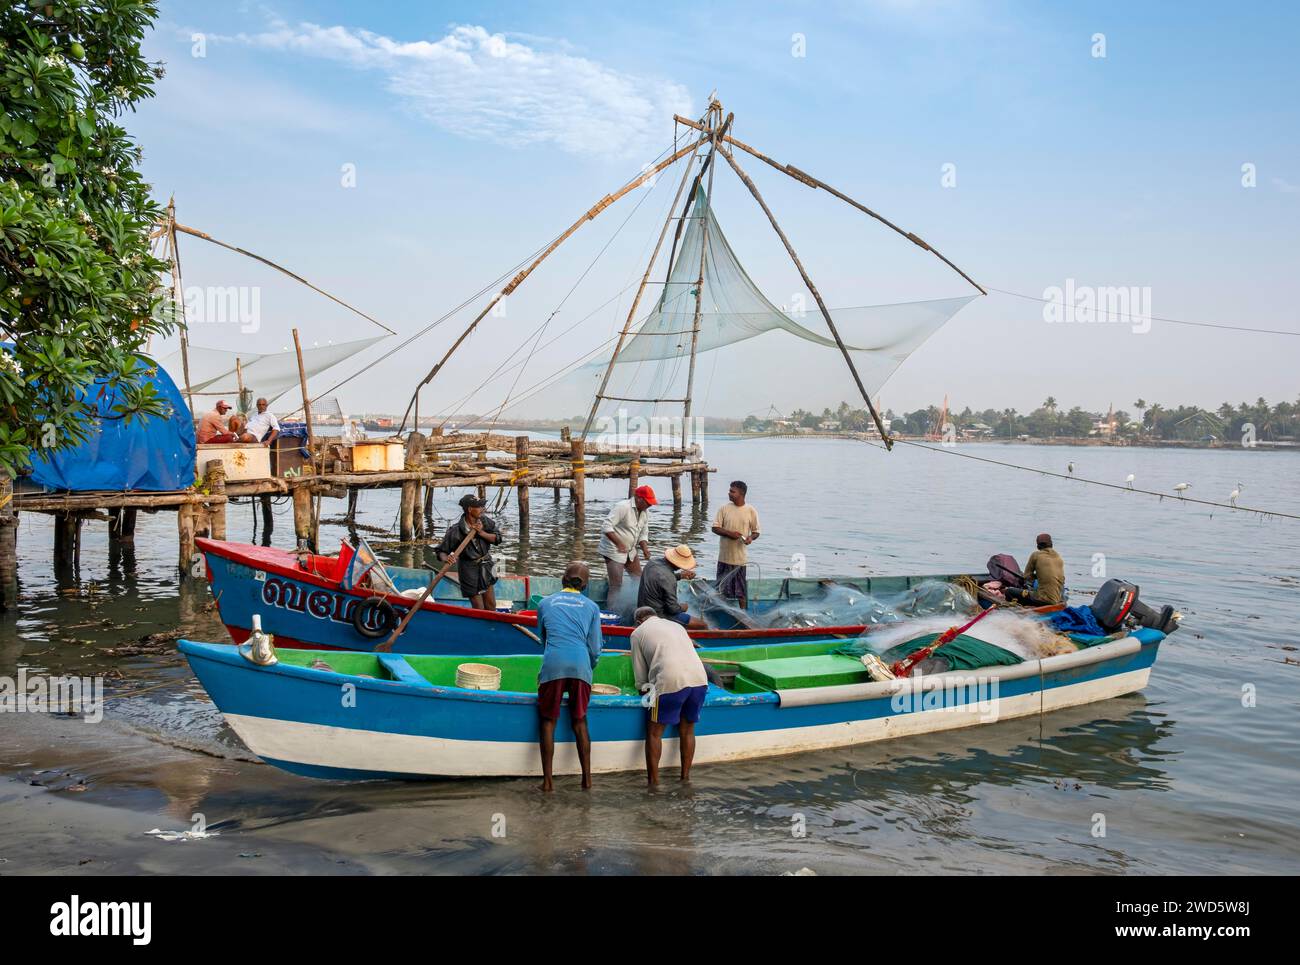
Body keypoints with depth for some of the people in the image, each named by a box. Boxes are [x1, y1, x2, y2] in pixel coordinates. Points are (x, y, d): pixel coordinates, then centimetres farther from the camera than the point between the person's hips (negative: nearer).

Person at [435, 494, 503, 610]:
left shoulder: (485, 521, -6)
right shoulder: (456, 531, -21)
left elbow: (497, 539, -5)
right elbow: (441, 551, -15)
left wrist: (482, 533, -19)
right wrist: (446, 558, -37)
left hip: (486, 566, 5)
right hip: (469, 571, -5)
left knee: (491, 605, 16)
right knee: (479, 609, -1)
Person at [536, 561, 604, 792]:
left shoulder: (545, 603, 20)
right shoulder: (591, 606, 17)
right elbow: (595, 648, 12)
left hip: (553, 665, -1)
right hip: (580, 666, 1)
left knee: (548, 722, 8)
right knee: (580, 722, 12)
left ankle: (548, 780, 5)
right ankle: (587, 779, 13)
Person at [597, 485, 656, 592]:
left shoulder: (645, 512, 4)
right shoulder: (622, 507, -21)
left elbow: (643, 534, 12)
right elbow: (607, 527, -26)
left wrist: (645, 549, -6)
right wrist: (619, 543, -32)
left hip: (630, 551, 8)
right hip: (614, 550, -8)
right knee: (616, 585, -9)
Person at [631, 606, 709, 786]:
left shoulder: (638, 632, 17)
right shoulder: (676, 625, 30)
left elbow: (640, 673, 16)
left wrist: (644, 690, 33)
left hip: (670, 681, -5)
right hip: (699, 679, 5)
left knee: (654, 732, 7)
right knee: (687, 730, 19)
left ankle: (653, 780, 7)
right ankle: (686, 776, 23)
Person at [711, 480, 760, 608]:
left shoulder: (751, 511, -3)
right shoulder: (724, 508, -1)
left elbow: (756, 531, 5)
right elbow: (715, 528, 0)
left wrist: (751, 538, -18)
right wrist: (729, 533, -17)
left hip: (740, 556, -1)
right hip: (724, 555, 1)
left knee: (741, 589, 5)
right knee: (721, 587, 9)